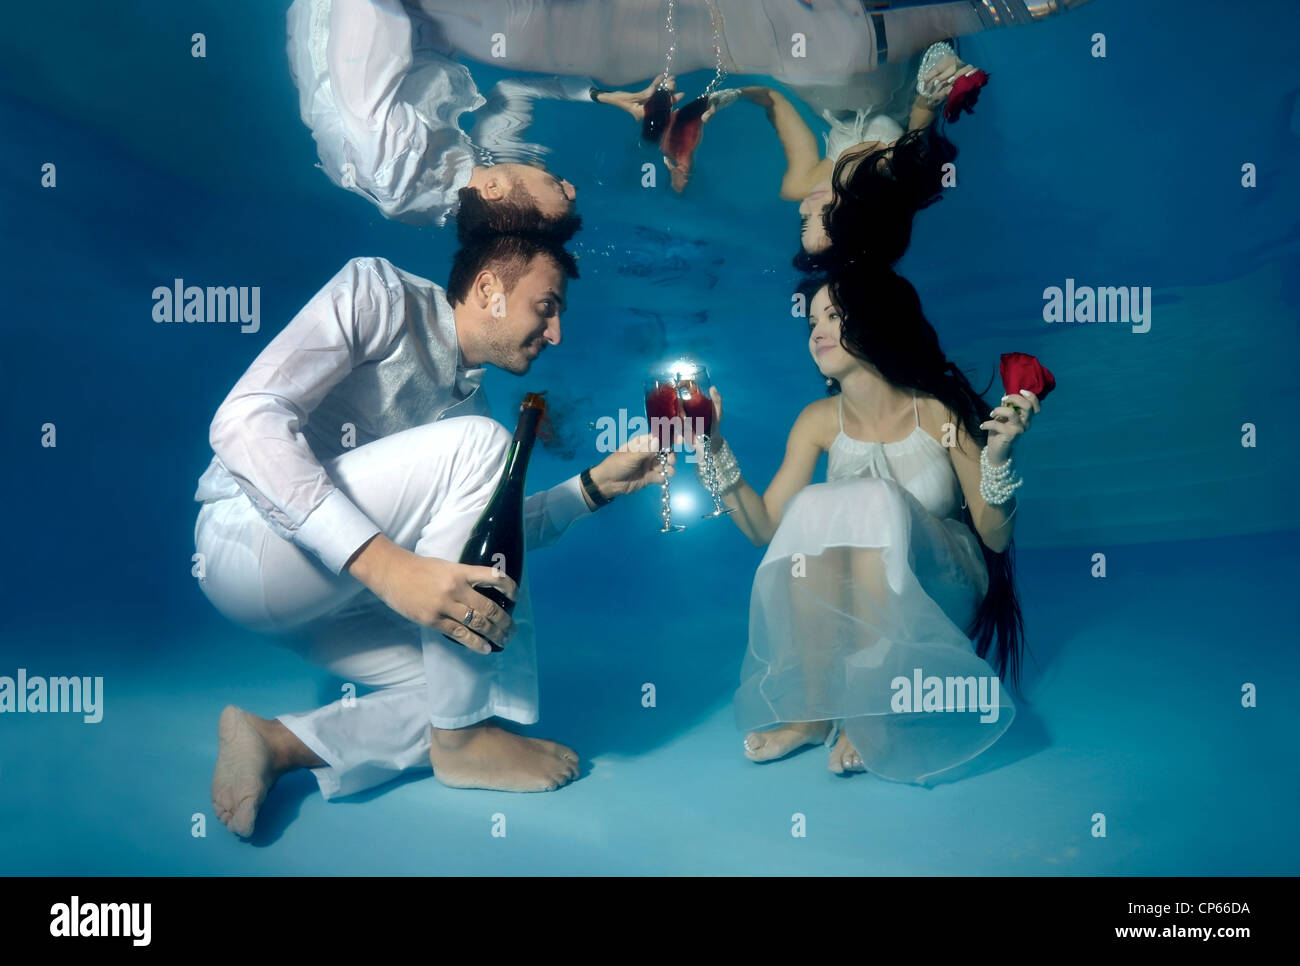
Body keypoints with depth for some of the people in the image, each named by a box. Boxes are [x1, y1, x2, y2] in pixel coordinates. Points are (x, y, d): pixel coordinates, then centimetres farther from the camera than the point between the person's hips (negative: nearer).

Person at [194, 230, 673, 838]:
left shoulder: (468, 401, 11)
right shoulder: (379, 293, -10)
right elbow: (245, 420, -24)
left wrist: (599, 484, 6)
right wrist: (381, 562, -36)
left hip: (329, 591, 8)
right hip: (250, 541, -8)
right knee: (476, 443, -24)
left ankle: (281, 743, -1)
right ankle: (461, 738, -16)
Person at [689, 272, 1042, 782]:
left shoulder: (940, 412, -11)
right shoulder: (819, 420, -1)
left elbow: (995, 538, -8)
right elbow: (766, 527, -3)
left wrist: (998, 454, -24)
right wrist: (714, 448, -10)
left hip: (940, 599, -3)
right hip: (845, 605, 3)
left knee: (877, 502, -31)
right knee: (810, 507, -27)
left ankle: (867, 714, -27)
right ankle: (814, 711, -20)